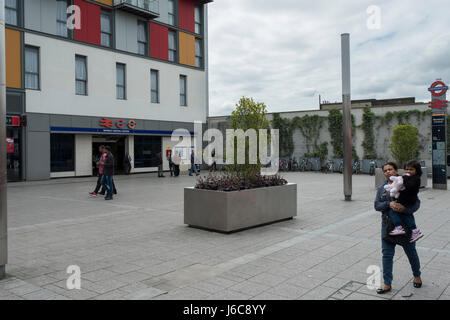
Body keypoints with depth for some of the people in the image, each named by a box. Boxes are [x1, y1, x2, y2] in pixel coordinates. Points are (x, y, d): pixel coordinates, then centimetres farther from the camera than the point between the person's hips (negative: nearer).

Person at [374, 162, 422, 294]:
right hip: (388, 226, 3)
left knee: (411, 253, 14)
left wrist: (404, 208, -30)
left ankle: (417, 276, 40)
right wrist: (389, 204, -22)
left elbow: (416, 203, -11)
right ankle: (387, 284, 11)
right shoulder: (381, 188, 6)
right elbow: (377, 205, -3)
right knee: (387, 255, 2)